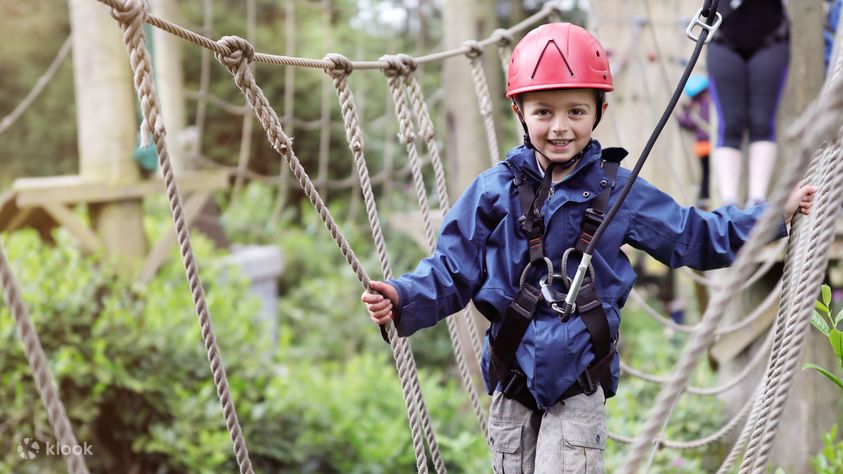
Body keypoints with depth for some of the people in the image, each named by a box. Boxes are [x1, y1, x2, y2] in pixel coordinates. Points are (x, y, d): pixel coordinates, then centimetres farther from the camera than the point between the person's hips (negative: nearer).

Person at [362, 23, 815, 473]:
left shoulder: (617, 190, 2)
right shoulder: (493, 190, 0)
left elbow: (692, 236, 12)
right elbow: (453, 267, 0)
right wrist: (403, 298, -18)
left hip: (580, 385, -1)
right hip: (513, 377, 1)